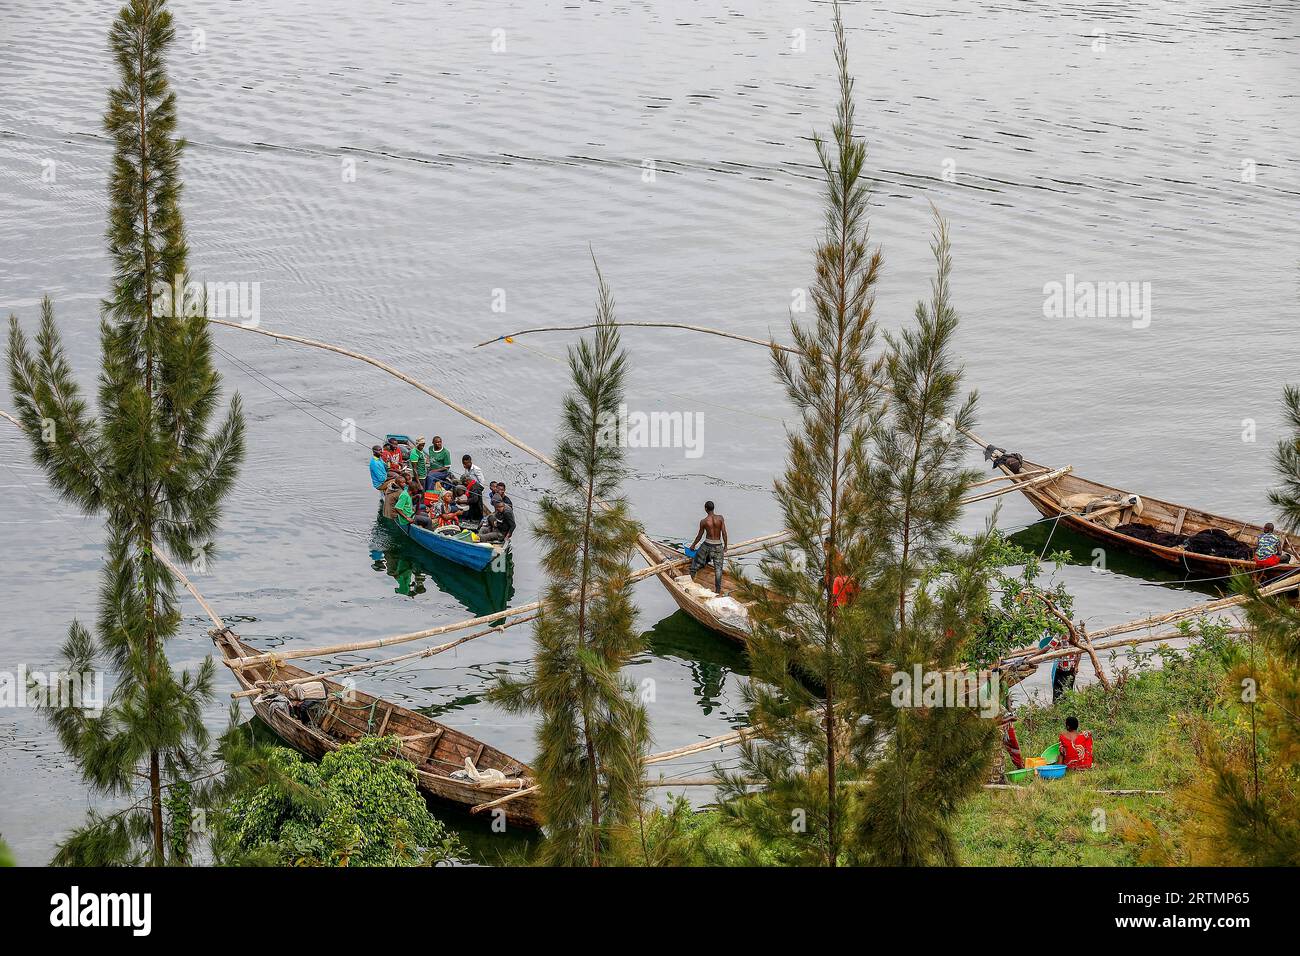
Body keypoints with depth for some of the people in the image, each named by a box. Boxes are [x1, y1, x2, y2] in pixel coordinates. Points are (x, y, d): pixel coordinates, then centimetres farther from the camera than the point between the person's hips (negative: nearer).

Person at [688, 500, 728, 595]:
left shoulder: (703, 521, -8)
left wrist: (693, 545, 19)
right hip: (718, 546, 1)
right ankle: (718, 590, 7)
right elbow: (724, 533, -5)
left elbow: (700, 535, 2)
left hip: (707, 544, -1)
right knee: (718, 569, 6)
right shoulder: (720, 518, -7)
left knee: (696, 560, 24)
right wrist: (725, 546, 6)